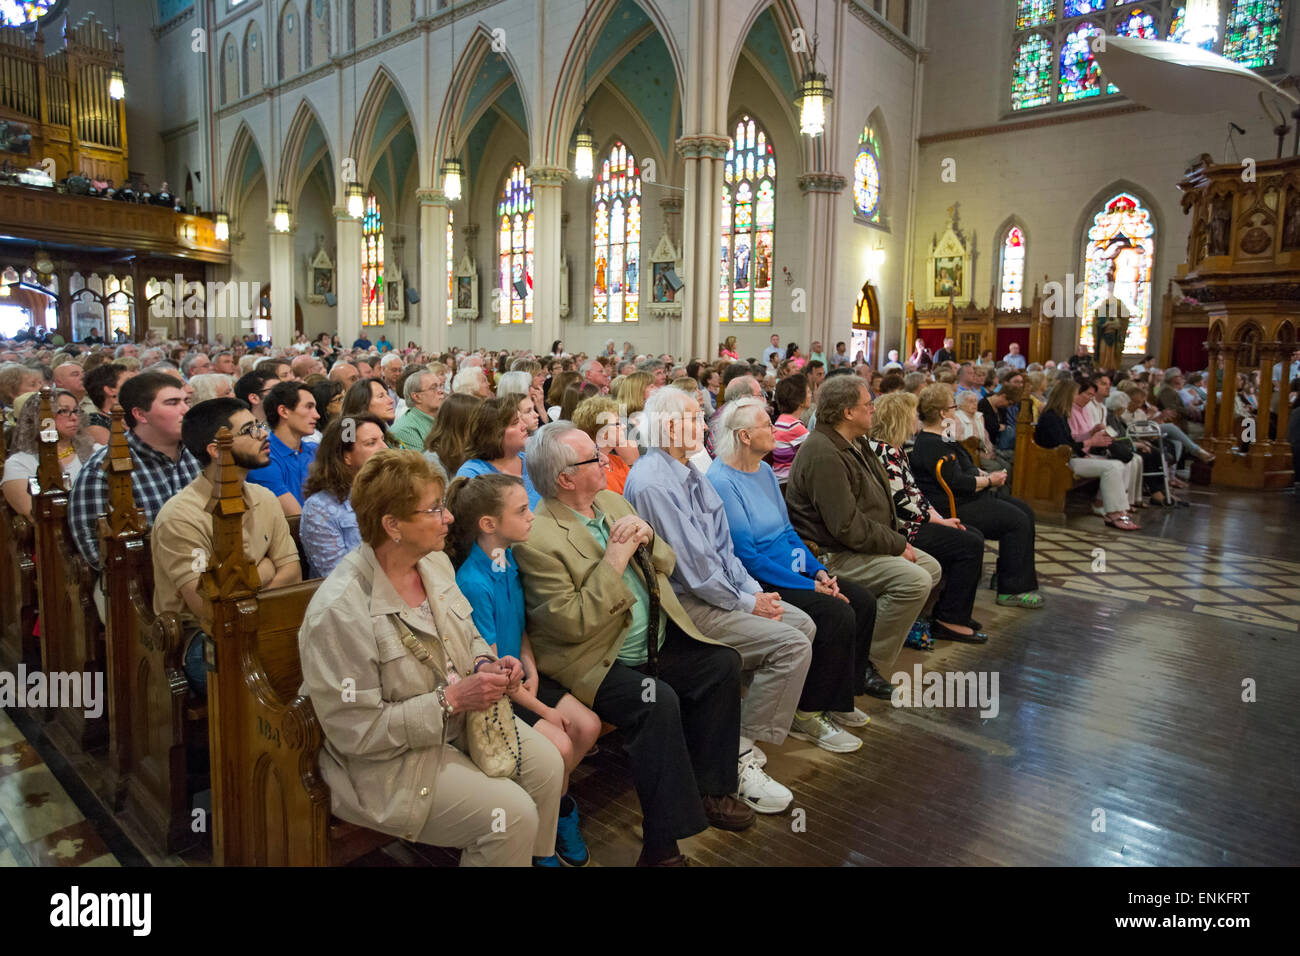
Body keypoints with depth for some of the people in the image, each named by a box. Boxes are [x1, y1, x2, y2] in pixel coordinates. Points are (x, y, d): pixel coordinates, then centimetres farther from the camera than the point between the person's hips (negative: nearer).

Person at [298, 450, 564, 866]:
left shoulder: (434, 562, -2)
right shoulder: (339, 610, -26)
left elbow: (469, 637, 14)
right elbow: (357, 731, -24)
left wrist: (487, 664, -8)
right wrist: (452, 700, -26)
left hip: (461, 716, 8)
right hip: (387, 759, -7)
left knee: (547, 766, -5)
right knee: (513, 814, -18)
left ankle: (535, 858, 18)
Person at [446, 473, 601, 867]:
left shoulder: (510, 560, -1)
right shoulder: (472, 583, -26)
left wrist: (532, 673, -4)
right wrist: (542, 709, -14)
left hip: (519, 678, 8)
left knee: (587, 724, -6)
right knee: (558, 744, -19)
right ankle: (557, 808, 12)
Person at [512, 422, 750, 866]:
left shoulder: (612, 501, 7)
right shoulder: (537, 538, -18)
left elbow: (666, 563, 14)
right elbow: (573, 623, -21)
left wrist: (647, 539, -9)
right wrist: (615, 559, -22)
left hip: (657, 644, 8)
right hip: (597, 662, -8)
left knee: (724, 663, -5)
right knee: (657, 701, -30)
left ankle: (708, 790, 12)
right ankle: (662, 847, -14)